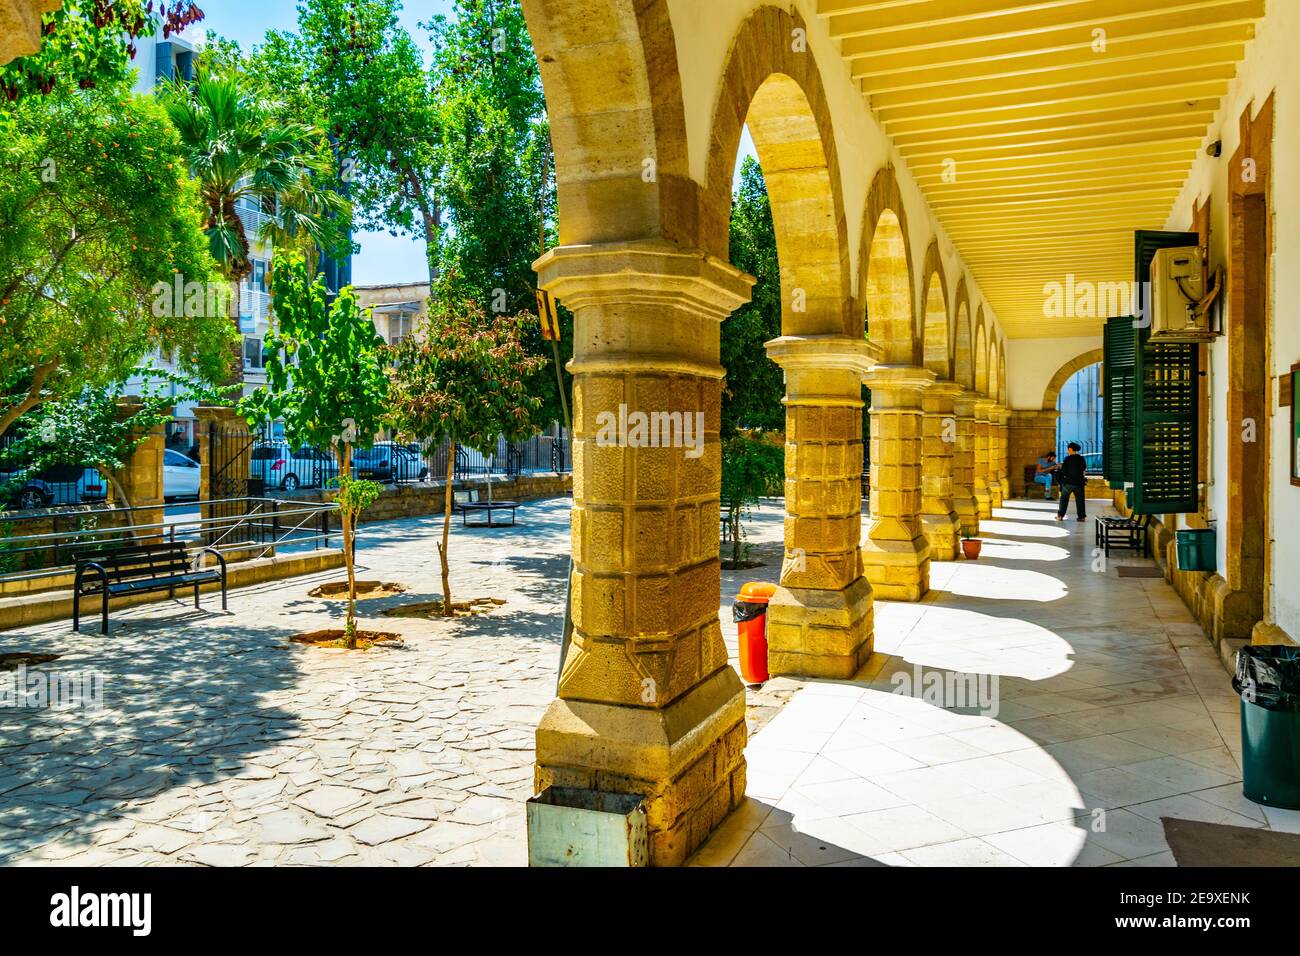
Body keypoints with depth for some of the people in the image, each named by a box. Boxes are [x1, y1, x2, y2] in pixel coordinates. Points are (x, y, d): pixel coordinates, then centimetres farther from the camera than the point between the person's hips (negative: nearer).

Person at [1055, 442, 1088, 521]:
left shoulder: (1067, 459, -10)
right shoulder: (1082, 459, 0)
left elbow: (1064, 471, -9)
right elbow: (1084, 469, 12)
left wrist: (1060, 467, 10)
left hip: (1068, 482, -2)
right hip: (1079, 482, 3)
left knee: (1064, 499, 7)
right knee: (1079, 499, 8)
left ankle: (1060, 515, 5)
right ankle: (1081, 516, 7)